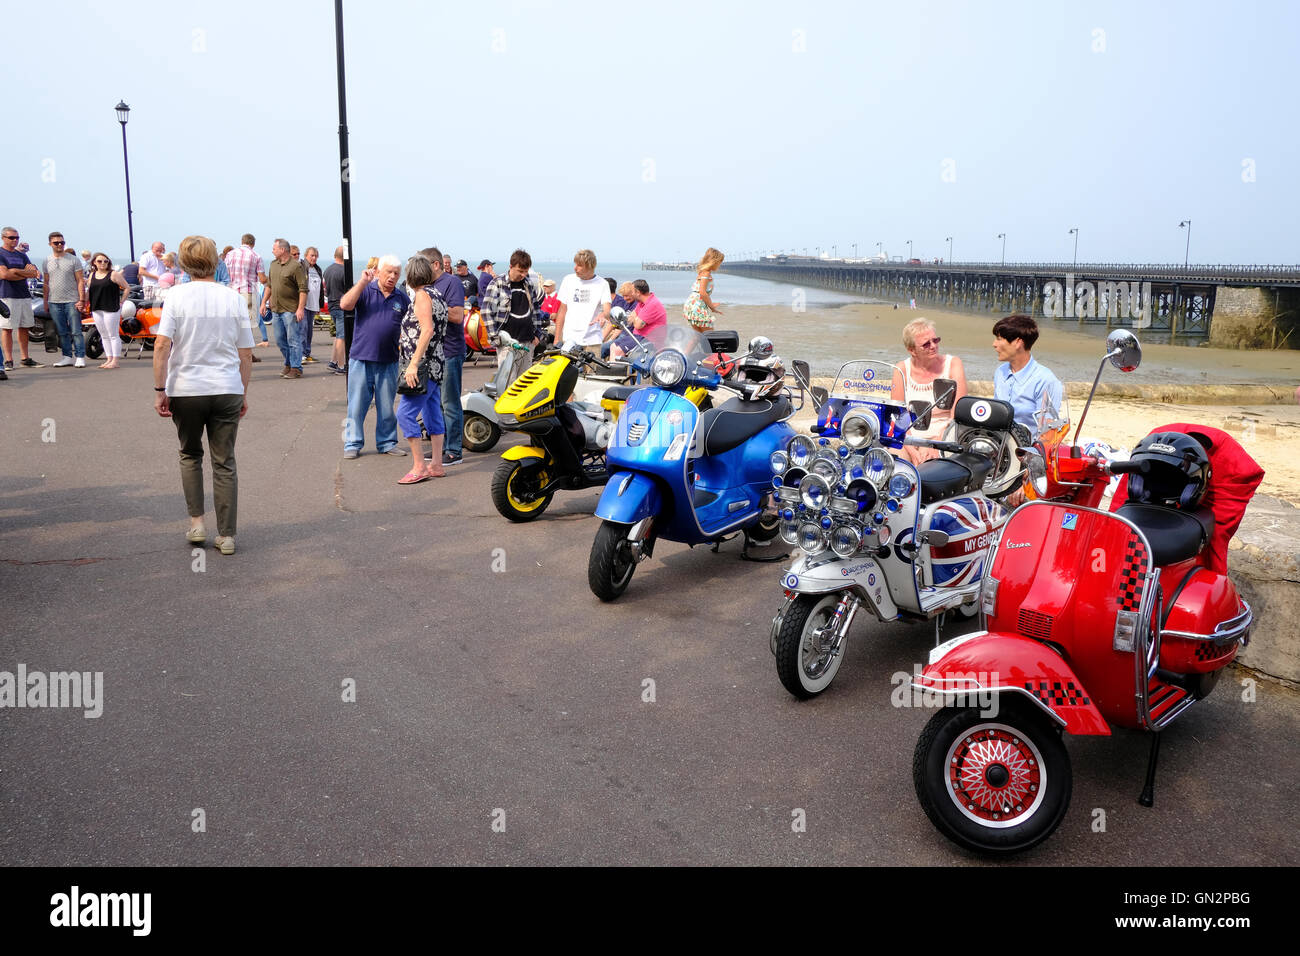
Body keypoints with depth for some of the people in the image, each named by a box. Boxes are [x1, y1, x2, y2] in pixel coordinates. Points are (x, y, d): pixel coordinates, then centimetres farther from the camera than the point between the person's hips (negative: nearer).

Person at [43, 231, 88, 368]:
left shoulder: (73, 260, 1)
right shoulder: (47, 261, 12)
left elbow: (80, 281, -1)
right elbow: (46, 283, 16)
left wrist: (81, 300, -9)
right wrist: (45, 302, 12)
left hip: (72, 301, -4)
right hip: (54, 302, 4)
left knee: (76, 332, -5)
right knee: (62, 333, 7)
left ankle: (80, 357, -1)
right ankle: (67, 357, 13)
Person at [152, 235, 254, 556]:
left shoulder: (177, 295, -4)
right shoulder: (233, 298, 1)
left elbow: (162, 345, -12)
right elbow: (246, 354, 3)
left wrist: (159, 390, -7)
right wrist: (244, 393, 12)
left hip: (186, 389, -1)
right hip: (227, 390, 1)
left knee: (190, 454, 21)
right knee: (224, 462, 8)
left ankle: (196, 522, 15)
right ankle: (226, 535, 10)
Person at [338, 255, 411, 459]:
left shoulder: (402, 298, 10)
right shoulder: (365, 290, 1)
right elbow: (345, 304, -16)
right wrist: (362, 282, -19)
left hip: (388, 362, 2)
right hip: (361, 359, -2)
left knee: (387, 406, 10)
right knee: (357, 404, 3)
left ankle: (387, 442, 22)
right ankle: (352, 443, 12)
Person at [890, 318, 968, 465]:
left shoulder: (953, 364, 1)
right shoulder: (902, 370, 4)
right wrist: (912, 450, -18)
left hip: (943, 434, -1)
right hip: (909, 436, 1)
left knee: (927, 461, -32)